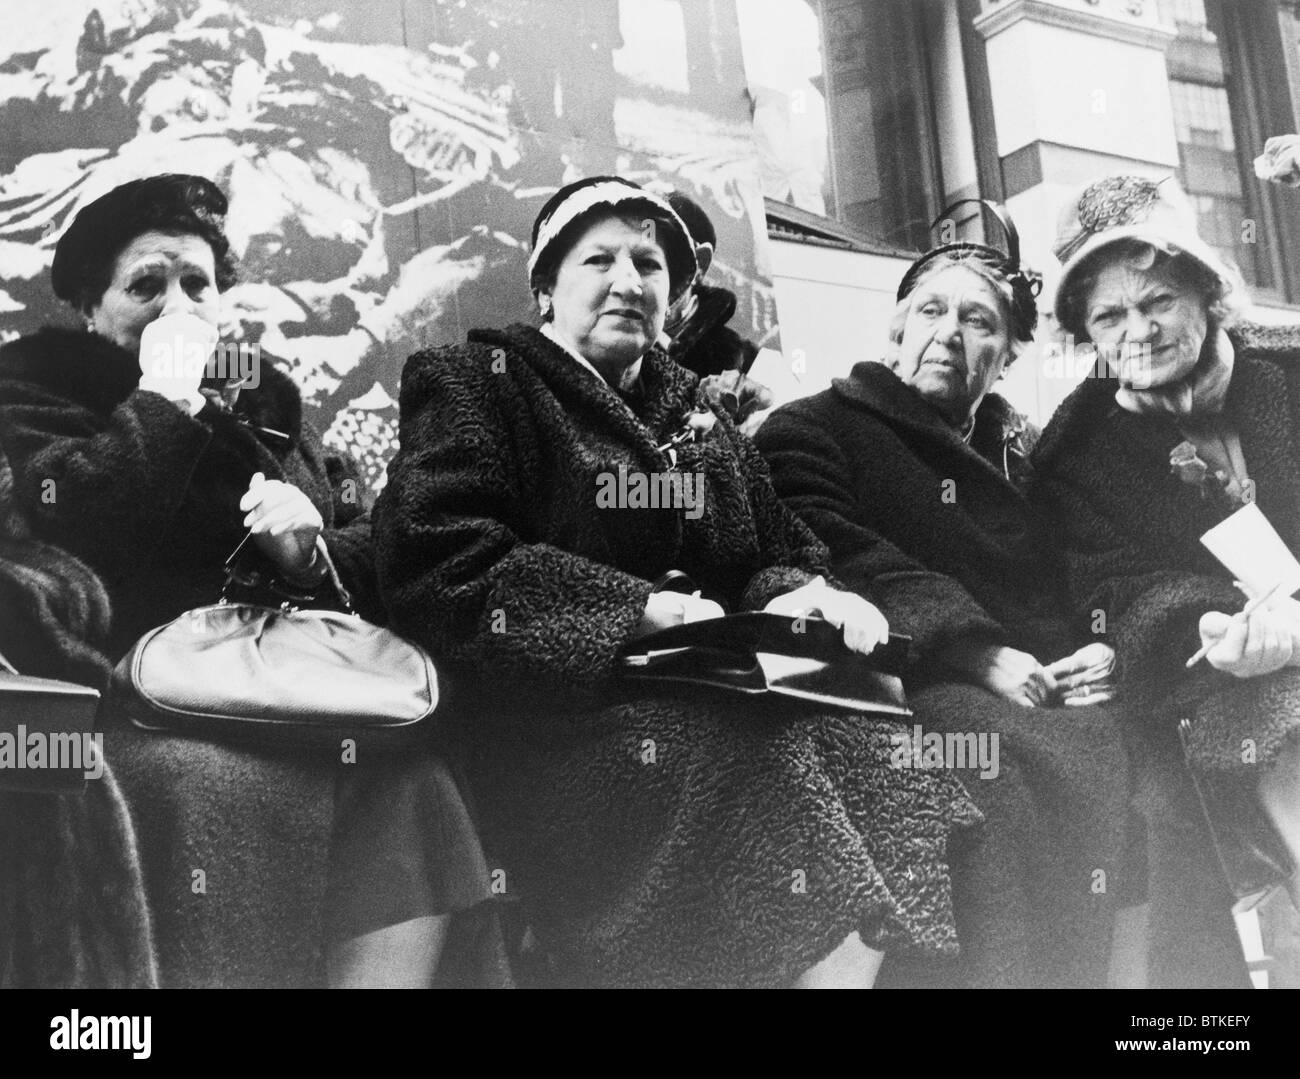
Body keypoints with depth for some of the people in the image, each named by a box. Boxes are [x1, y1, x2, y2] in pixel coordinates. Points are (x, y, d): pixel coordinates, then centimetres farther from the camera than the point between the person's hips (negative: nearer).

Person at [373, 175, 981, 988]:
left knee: (862, 738, -22)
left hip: (709, 692, 6)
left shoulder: (699, 421, 24)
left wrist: (802, 594, -7)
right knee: (766, 754, -30)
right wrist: (642, 608, -18)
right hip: (558, 717, -5)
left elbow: (780, 554, 20)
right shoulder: (474, 386, 5)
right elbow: (437, 562, -11)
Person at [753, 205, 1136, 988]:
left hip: (1055, 688, 5)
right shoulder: (811, 431, 9)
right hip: (919, 688, -5)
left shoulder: (1026, 449, 27)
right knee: (1016, 765, -35)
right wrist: (977, 653, -18)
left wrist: (1108, 645, -1)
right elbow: (848, 564, -7)